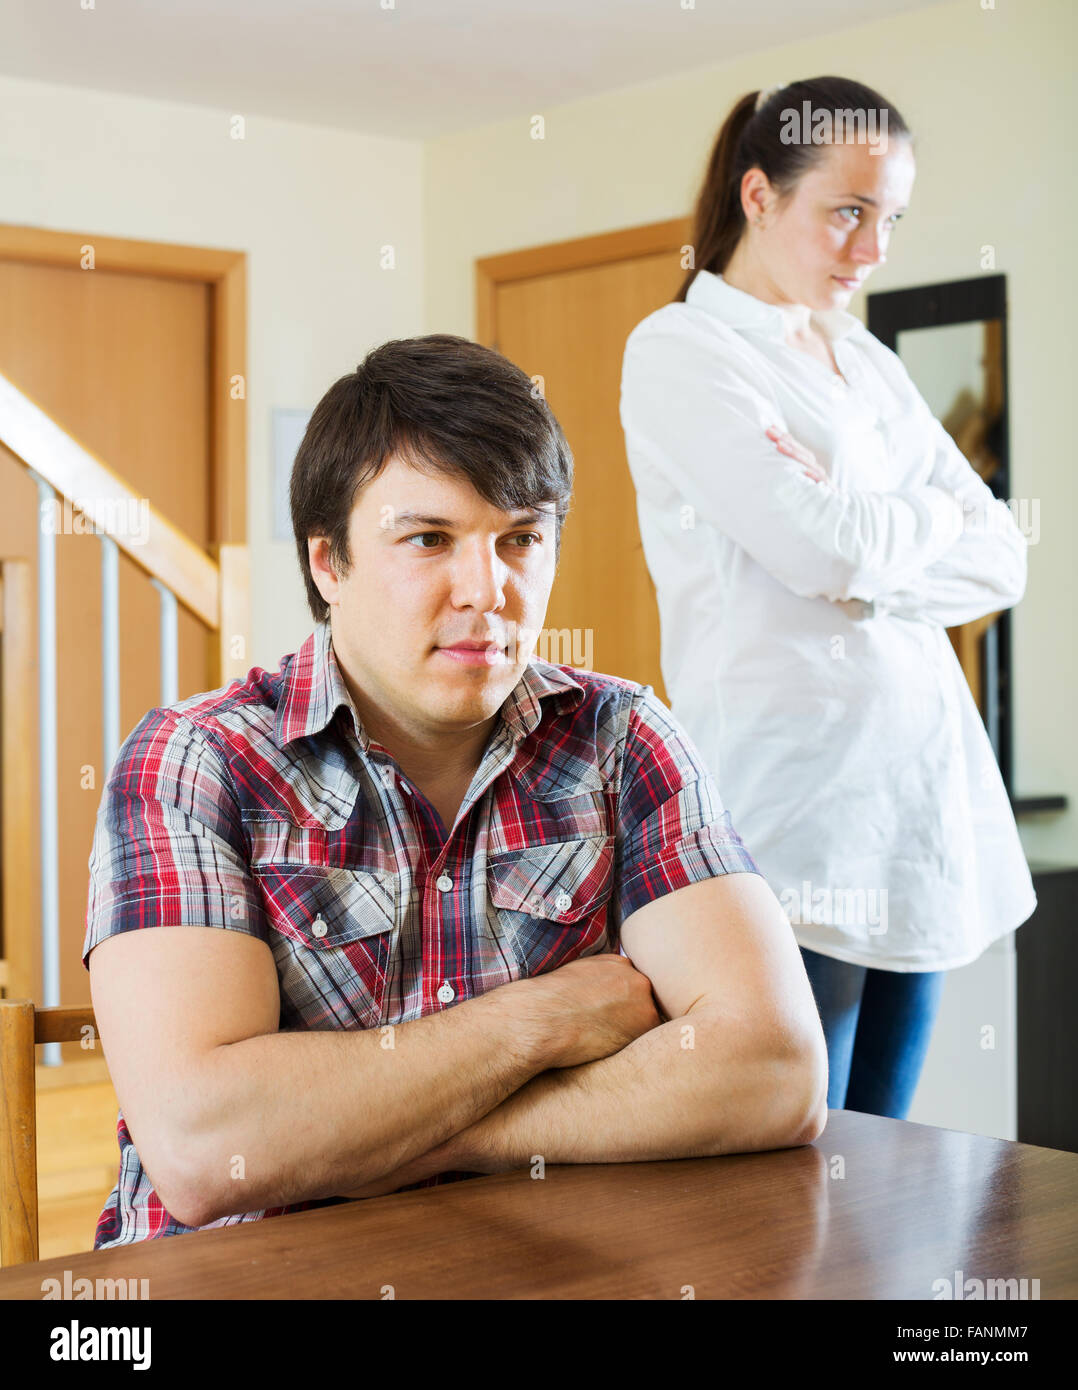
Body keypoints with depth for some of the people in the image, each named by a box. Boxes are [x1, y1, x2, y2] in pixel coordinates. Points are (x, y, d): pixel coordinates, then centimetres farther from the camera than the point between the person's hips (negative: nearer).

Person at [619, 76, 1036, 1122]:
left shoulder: (869, 364, 18)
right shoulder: (677, 351, -4)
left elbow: (1002, 562, 10)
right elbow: (827, 551, -17)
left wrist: (863, 544, -8)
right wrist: (931, 513, 4)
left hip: (919, 799, 7)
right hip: (794, 802, -7)